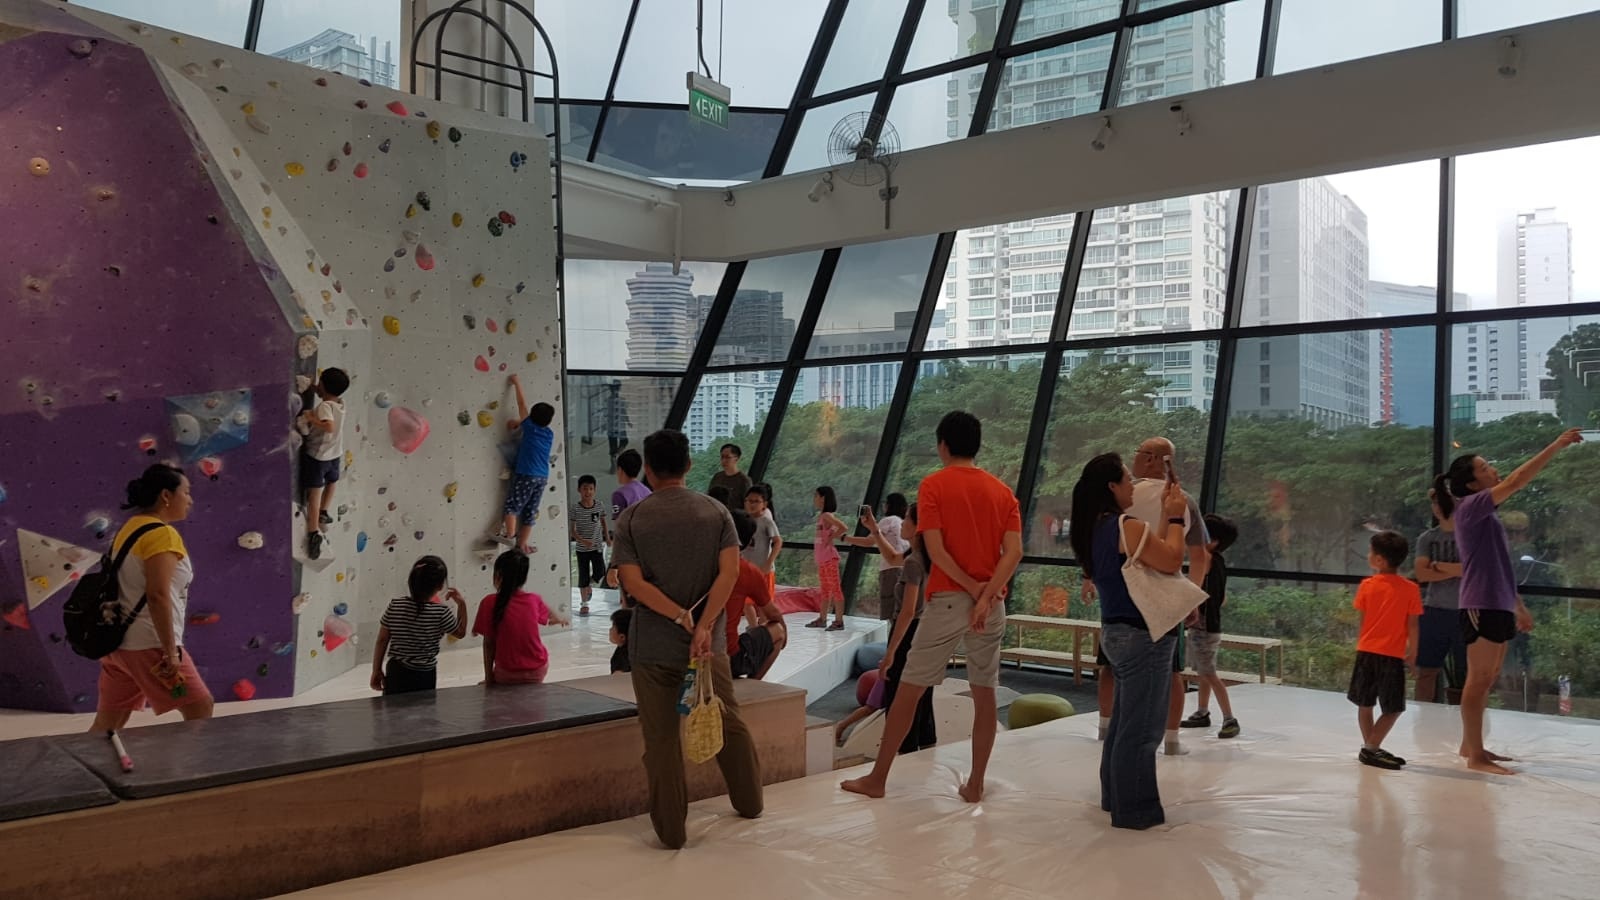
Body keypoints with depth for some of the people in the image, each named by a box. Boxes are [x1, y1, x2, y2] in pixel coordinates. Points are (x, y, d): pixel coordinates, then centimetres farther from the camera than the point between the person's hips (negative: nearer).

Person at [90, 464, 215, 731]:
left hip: (118, 643, 9)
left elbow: (130, 589, 18)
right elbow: (157, 595, -23)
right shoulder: (162, 533, -14)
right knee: (200, 709, 1)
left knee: (105, 726, 13)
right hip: (150, 646, -9)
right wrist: (171, 650, -21)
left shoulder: (129, 529, 13)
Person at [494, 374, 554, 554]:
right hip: (542, 477, 5)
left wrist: (517, 384, 13)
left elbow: (522, 404, 4)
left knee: (513, 506, -1)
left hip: (525, 475, -5)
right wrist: (520, 424, 24)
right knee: (530, 512, 9)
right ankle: (522, 543, 11)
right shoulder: (549, 434, 8)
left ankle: (509, 536, -14)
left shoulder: (530, 427, -4)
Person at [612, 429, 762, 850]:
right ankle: (750, 803, 34)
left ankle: (671, 830, 13)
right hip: (709, 640, 2)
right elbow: (729, 572, -12)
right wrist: (704, 625, -17)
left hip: (652, 646, -2)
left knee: (661, 739, 6)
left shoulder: (632, 518, -2)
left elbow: (632, 582, -13)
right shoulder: (716, 511, 1)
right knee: (729, 723, 19)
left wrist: (682, 617, -17)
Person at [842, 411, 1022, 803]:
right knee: (985, 693, 10)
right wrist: (986, 596, -11)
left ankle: (877, 778, 11)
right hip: (993, 603, 4)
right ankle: (975, 784, 13)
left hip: (948, 599, -4)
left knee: (909, 689, 4)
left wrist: (972, 588, -8)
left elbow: (935, 549, -14)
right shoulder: (1003, 491, 8)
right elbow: (1014, 552, -5)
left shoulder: (933, 485, -4)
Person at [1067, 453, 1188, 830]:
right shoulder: (1126, 526, -19)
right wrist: (1176, 517, -7)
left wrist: (1165, 515, 11)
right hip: (1143, 635, -10)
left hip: (1117, 631, 10)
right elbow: (1172, 561, -18)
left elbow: (1154, 552, 12)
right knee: (1141, 728, -1)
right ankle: (1135, 810, 6)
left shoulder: (1096, 529, 10)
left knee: (1123, 721, 19)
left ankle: (1116, 796, 29)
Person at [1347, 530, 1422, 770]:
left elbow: (1361, 620, 2)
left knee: (1365, 704, 15)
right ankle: (1370, 749, -1)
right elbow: (1412, 626, -6)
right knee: (1393, 709, 6)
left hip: (1366, 651, 3)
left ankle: (1370, 748, 22)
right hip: (1392, 655, -3)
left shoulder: (1367, 585, -3)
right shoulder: (1410, 589, -7)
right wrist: (1412, 653, 7)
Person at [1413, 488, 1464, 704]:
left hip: (1462, 612, -2)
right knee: (1426, 671, 5)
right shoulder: (1427, 538, 6)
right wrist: (1455, 571, -12)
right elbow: (1421, 574, -5)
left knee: (1462, 673, 5)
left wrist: (1439, 565, -7)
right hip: (1434, 610, 2)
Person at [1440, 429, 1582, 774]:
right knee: (1479, 679, -6)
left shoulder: (1483, 514, 16)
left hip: (1498, 607, 9)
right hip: (1482, 607, -9)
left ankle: (1470, 744, 21)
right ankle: (1476, 756, -3)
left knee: (1488, 679, 13)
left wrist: (1519, 607, 24)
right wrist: (1558, 445, -15)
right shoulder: (1471, 506, -10)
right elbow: (1516, 481, -19)